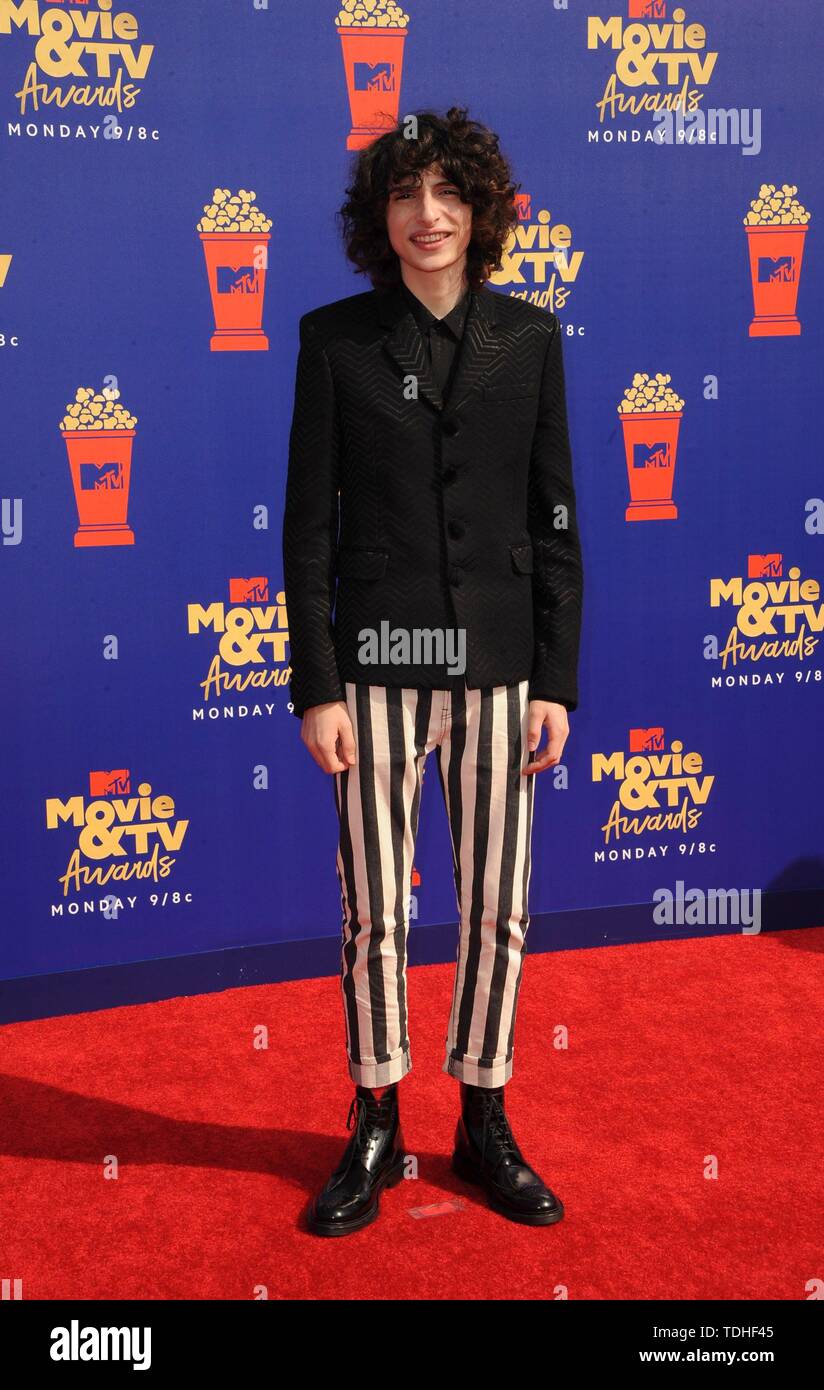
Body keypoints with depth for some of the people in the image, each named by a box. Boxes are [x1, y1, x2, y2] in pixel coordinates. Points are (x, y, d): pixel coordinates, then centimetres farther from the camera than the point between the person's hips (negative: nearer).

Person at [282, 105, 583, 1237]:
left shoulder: (529, 337, 6)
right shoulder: (335, 338, 1)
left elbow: (555, 520, 6)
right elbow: (308, 522, 0)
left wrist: (557, 680, 0)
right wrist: (316, 686, -6)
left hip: (498, 663, 2)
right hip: (377, 661, -1)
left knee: (499, 909, 7)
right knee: (373, 912, 5)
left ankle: (486, 1125, 26)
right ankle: (375, 1132, 23)